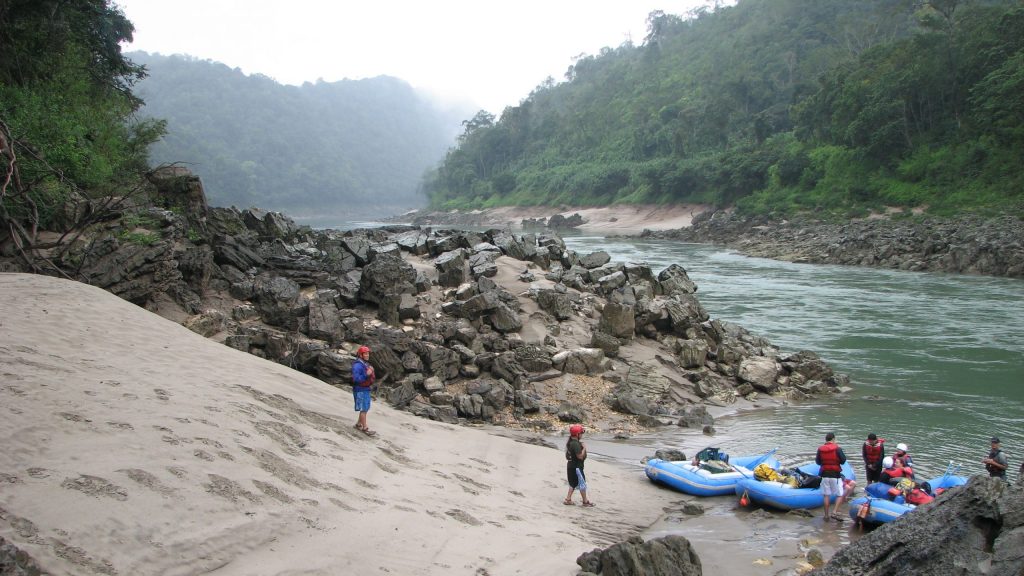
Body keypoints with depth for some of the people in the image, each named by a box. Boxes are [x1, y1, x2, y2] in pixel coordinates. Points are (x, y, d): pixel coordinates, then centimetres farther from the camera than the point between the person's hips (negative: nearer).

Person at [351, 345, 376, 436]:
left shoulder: (366, 364, 11)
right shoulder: (357, 365, -18)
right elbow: (356, 378, -26)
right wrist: (366, 374, -32)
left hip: (366, 389, 9)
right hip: (360, 390, -9)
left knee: (366, 408, 16)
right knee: (363, 409, -5)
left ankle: (358, 424, 29)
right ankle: (365, 428, 0)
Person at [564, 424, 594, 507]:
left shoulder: (570, 442, 8)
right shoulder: (576, 444, -23)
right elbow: (580, 456, -25)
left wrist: (581, 447, 8)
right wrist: (584, 448, -13)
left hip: (570, 465, 10)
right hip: (576, 467, -10)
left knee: (573, 483, 18)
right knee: (582, 483, 3)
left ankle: (568, 499, 19)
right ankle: (585, 501, 12)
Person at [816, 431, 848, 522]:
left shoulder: (820, 449, 2)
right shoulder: (837, 448, -9)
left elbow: (818, 461, 9)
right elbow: (843, 460, -7)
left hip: (824, 474, 4)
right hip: (835, 475, -4)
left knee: (826, 495, 10)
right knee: (840, 495, 5)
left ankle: (826, 515, 12)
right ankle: (834, 512, -8)